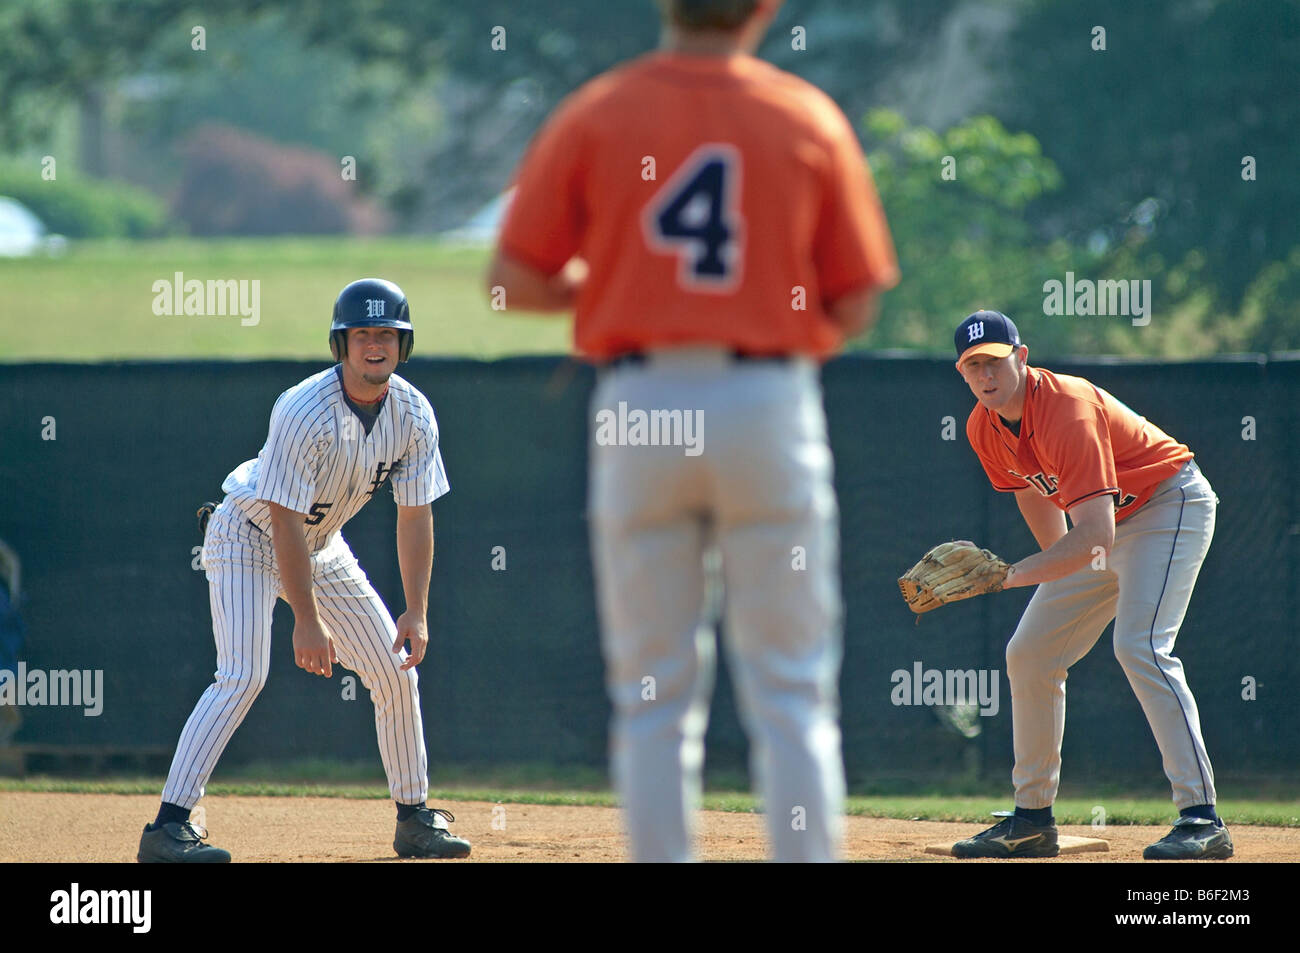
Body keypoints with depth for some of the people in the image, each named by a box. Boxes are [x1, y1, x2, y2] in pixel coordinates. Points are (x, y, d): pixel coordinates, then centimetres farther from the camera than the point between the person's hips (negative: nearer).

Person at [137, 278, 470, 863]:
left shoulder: (414, 414, -12)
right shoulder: (305, 413, -32)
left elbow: (415, 516, -5)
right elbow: (285, 520, -31)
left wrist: (417, 611, -11)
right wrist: (307, 620, -31)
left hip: (321, 546, 7)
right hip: (248, 537, -7)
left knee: (395, 671, 6)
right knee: (242, 676, -24)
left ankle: (415, 819, 21)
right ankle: (169, 826, -27)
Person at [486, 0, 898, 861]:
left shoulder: (594, 117, 0)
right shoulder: (810, 121, 1)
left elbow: (517, 280, -2)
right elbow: (854, 305, 2)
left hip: (639, 406, 0)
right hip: (772, 404, 0)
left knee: (653, 698, 6)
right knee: (793, 696, 4)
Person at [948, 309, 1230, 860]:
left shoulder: (1067, 411, -32)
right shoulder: (984, 428, -6)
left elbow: (1095, 535, -40)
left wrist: (1014, 575, -47)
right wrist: (1053, 574, 16)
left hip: (1171, 504, -9)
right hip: (1104, 524, 9)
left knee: (1140, 646, -27)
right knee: (1030, 654, 6)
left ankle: (1201, 819, -30)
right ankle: (1033, 818, 17)